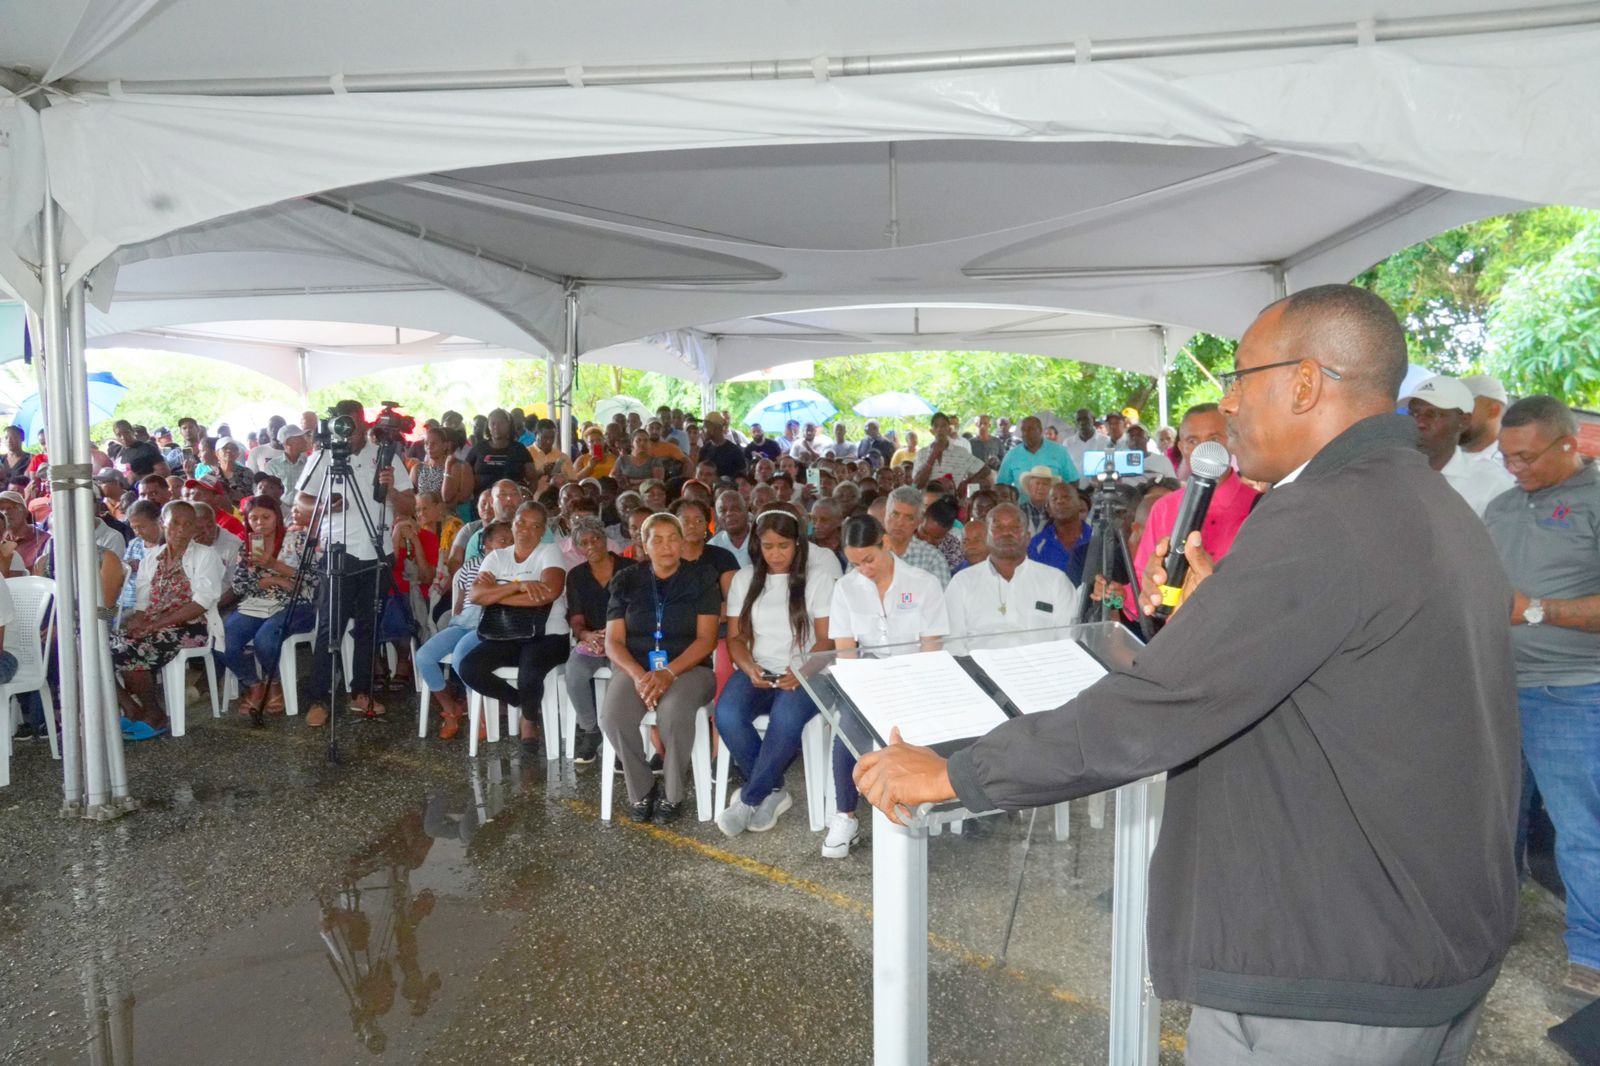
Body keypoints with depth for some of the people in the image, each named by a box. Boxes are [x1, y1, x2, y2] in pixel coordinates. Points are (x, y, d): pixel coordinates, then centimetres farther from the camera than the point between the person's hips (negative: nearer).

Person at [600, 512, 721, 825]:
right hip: (635, 668, 2)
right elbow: (613, 642, 4)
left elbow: (706, 640, -5)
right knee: (613, 717, -30)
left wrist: (668, 672, -21)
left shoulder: (702, 579, 3)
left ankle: (672, 793, -10)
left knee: (674, 713, -36)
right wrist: (638, 674, -17)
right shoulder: (626, 581, 9)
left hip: (688, 668, -2)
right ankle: (641, 790, -4)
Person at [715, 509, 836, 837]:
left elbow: (826, 640, 1)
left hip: (801, 674, -2)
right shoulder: (744, 580, 14)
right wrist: (749, 668, -10)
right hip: (755, 672, 3)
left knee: (786, 720, -36)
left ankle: (749, 800, -15)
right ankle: (773, 792, -10)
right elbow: (735, 637, 11)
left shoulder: (817, 581, 6)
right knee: (727, 716, -30)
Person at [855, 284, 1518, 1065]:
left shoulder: (1321, 516, -24)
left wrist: (951, 775, -17)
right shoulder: (1437, 508, 7)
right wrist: (1220, 608, 8)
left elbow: (1149, 713, -26)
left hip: (1328, 978, -9)